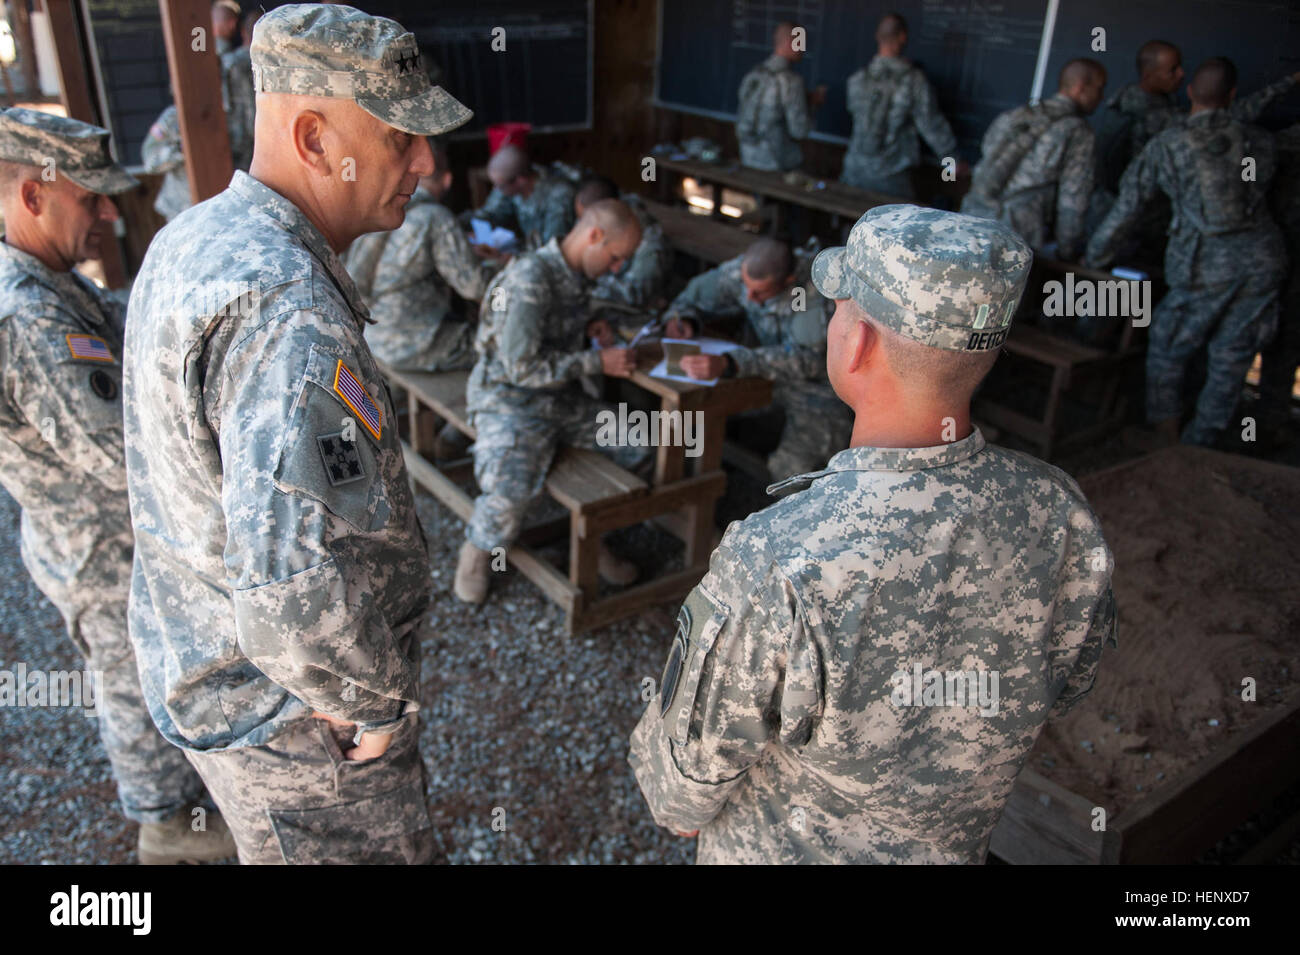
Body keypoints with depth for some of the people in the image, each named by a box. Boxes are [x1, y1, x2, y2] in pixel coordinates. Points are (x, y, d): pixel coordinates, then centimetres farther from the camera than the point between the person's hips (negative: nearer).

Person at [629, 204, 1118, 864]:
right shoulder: (1060, 516, -25)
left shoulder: (773, 566, -41)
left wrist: (678, 804, 0)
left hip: (778, 850, -4)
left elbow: (688, 778, -24)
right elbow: (1064, 685, -4)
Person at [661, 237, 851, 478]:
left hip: (820, 384, -6)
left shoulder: (817, 290, -30)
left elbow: (805, 359, -40)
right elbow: (695, 297, 3)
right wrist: (681, 319, -22)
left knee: (789, 469, -22)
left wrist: (728, 364, -51)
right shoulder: (743, 270, -13)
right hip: (774, 377, 6)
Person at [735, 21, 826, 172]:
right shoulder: (791, 81, -17)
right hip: (777, 167, -7)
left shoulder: (751, 75, 4)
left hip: (748, 162, 7)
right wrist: (812, 103, 4)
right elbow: (800, 131, -16)